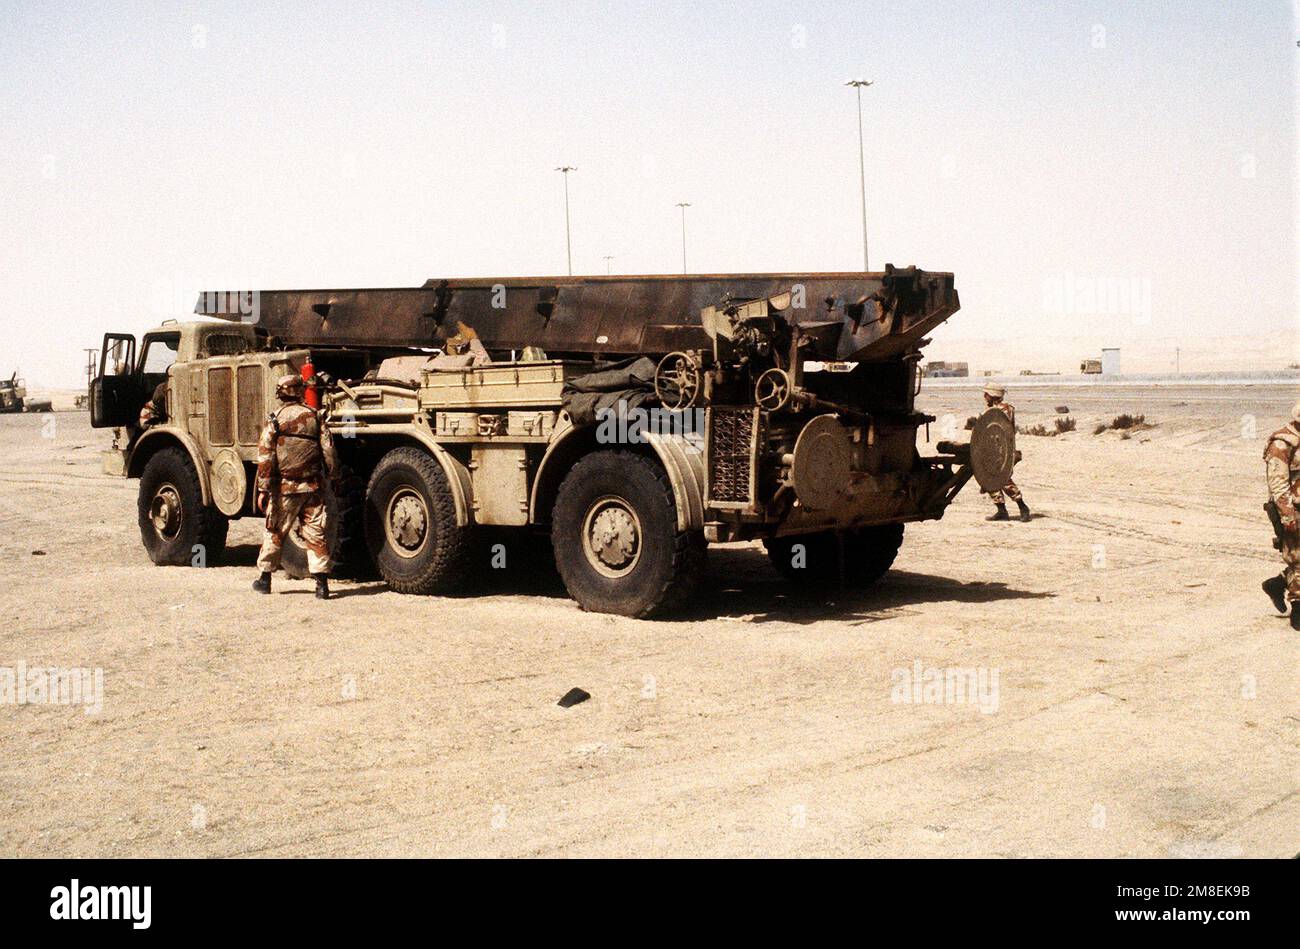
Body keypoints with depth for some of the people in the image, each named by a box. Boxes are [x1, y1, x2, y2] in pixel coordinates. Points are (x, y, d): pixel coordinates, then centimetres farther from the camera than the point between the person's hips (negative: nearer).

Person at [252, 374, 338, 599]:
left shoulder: (275, 420, -4)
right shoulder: (314, 417, 2)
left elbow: (265, 457, -7)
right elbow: (328, 451, 2)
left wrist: (263, 489, -5)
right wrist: (331, 477, 14)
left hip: (285, 487, -1)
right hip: (313, 486, 1)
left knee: (274, 532, 12)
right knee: (316, 533, 4)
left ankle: (265, 578, 22)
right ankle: (321, 582, -2)